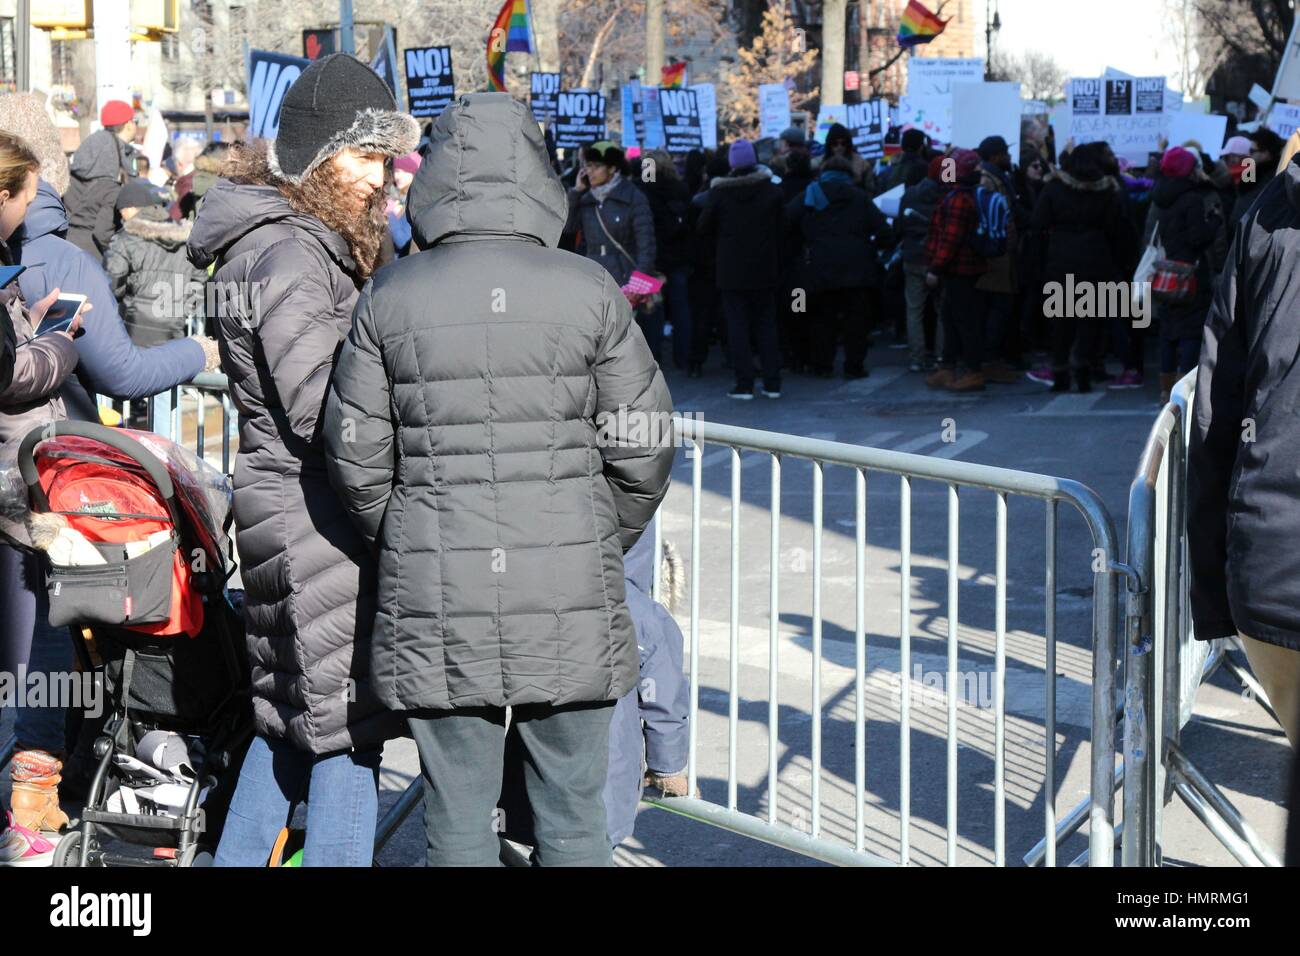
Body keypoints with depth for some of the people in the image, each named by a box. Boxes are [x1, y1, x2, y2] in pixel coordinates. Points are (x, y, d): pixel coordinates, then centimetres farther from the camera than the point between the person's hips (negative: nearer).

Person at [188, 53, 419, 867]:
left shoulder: (310, 243, 16)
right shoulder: (289, 254, -16)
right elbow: (321, 413, -21)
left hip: (287, 515, 10)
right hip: (316, 521, -10)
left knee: (292, 716, 18)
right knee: (348, 725, -5)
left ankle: (239, 856, 27)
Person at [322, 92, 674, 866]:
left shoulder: (389, 299, -2)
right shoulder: (591, 291, -3)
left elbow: (358, 459, 1)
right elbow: (641, 451, 0)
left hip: (437, 604, 0)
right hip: (571, 600, 0)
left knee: (459, 824, 9)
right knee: (573, 817, 10)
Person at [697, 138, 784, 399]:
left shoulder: (718, 192, -8)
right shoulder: (772, 190, -4)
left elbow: (703, 228, -1)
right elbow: (782, 228, 1)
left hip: (731, 270, -2)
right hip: (764, 270, 2)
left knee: (737, 326, 2)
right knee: (766, 324, 11)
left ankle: (744, 383, -2)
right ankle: (772, 383, 10)